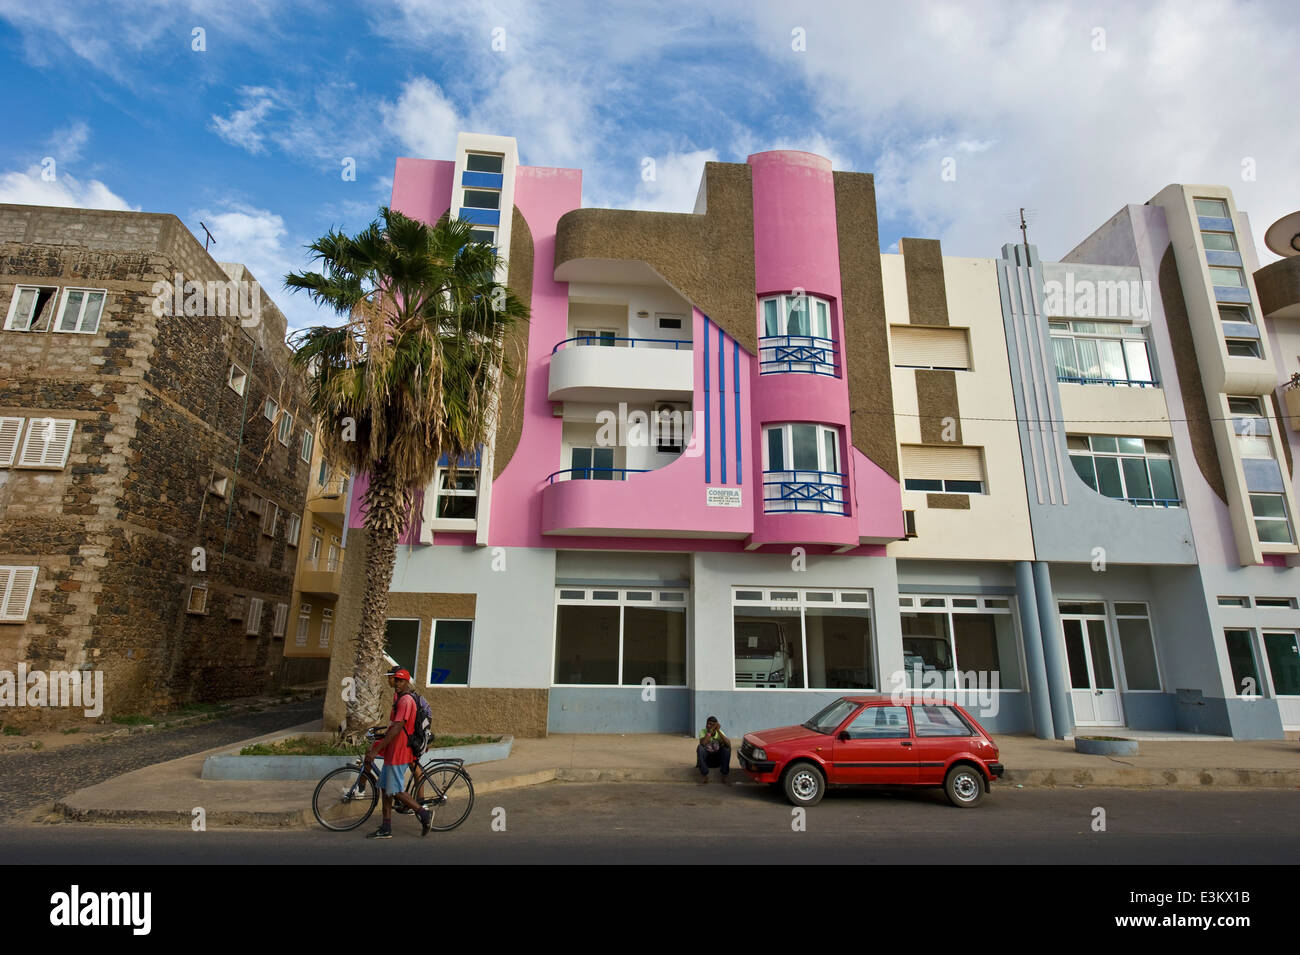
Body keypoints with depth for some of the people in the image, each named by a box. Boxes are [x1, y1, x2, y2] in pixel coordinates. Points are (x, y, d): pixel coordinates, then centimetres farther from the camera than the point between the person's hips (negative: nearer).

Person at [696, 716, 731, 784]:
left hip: (717, 760, 1)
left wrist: (718, 731, -33)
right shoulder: (703, 732, -14)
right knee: (700, 747, -31)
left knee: (727, 748, -24)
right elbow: (703, 743, -37)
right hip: (706, 759, -1)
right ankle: (704, 774, -16)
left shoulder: (720, 733, -9)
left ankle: (724, 776, -16)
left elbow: (728, 744, -29)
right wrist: (710, 730, -37)